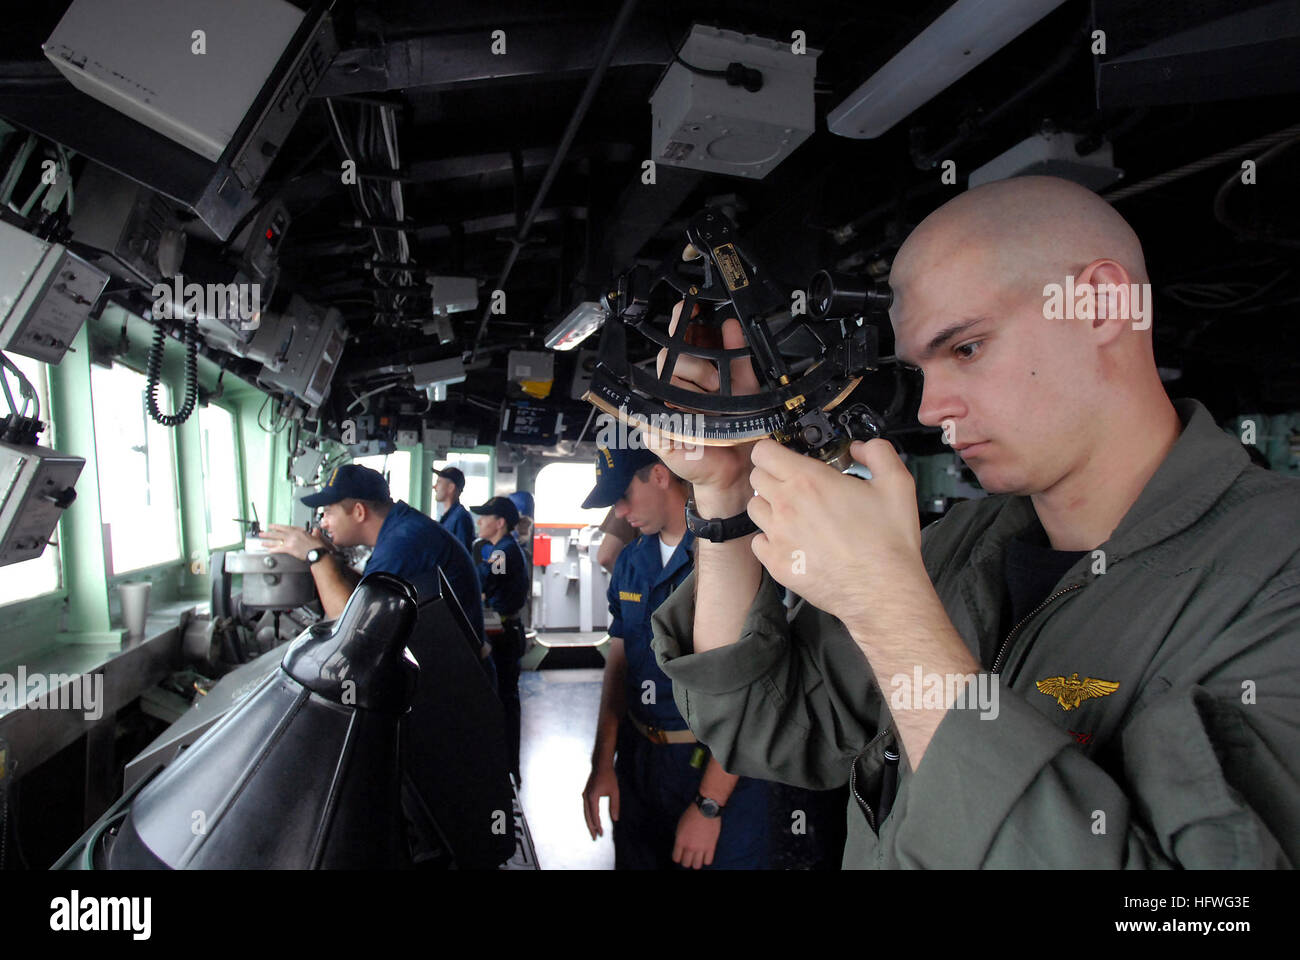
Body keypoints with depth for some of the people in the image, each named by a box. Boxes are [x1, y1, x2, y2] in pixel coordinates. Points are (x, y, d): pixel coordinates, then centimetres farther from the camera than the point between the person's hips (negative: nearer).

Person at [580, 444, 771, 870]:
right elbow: (618, 659, 10)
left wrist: (709, 804, -19)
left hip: (716, 767, -6)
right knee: (635, 859, 21)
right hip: (638, 757, 7)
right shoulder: (631, 562, 5)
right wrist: (603, 764, 5)